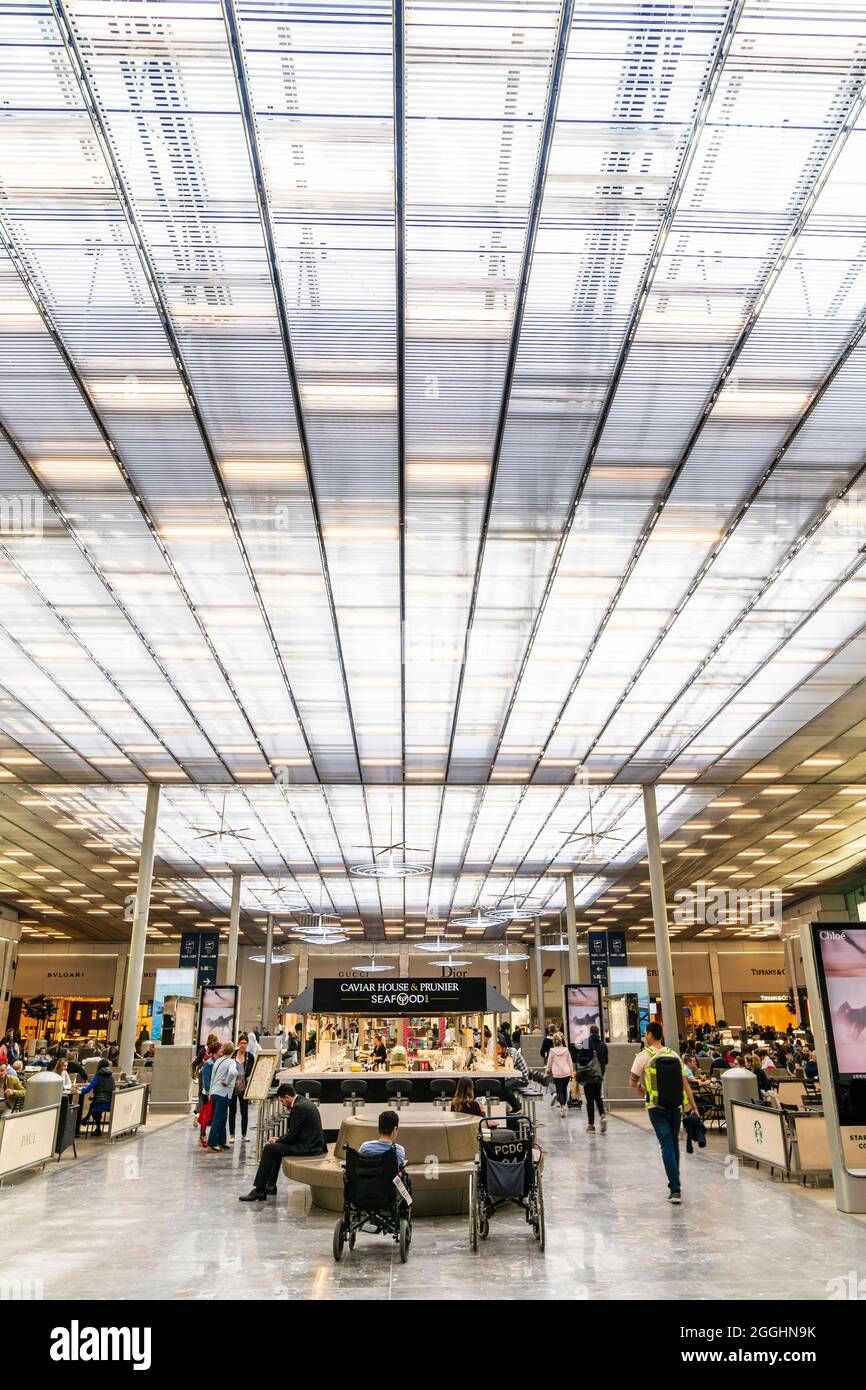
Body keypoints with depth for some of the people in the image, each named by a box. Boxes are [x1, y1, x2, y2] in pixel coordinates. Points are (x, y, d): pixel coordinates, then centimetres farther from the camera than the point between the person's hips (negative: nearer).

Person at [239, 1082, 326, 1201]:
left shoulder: (298, 1107, -18)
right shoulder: (302, 1101, 13)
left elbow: (292, 1135, -17)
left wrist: (276, 1141, 0)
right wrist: (279, 1139, 12)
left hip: (307, 1147, -11)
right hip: (310, 1143, 11)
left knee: (268, 1149, -8)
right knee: (275, 1147, 22)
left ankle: (259, 1190, -3)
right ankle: (270, 1185, 24)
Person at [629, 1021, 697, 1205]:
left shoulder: (643, 1056, -6)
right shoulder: (674, 1055, 5)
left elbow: (632, 1082, 1)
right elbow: (684, 1081, 3)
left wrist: (640, 1087, 22)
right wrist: (693, 1104, 5)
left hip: (656, 1107, -4)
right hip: (675, 1105, 4)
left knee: (667, 1146, -2)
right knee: (674, 1143, 19)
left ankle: (675, 1189, -9)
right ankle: (674, 1182, 32)